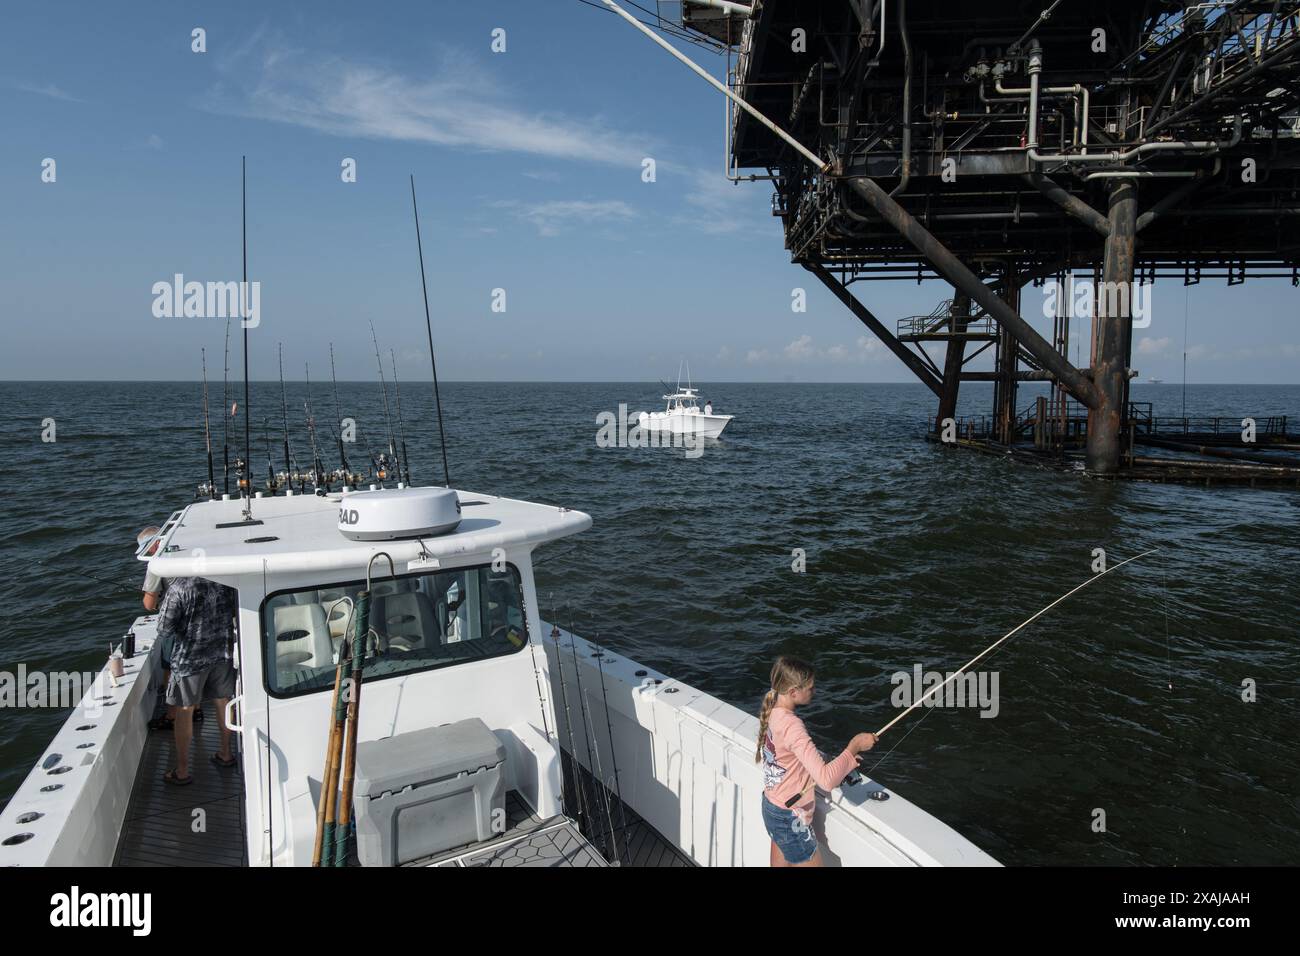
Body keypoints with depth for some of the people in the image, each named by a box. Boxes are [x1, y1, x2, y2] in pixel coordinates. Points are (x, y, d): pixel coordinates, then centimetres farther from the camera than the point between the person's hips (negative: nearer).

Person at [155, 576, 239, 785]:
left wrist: (163, 634, 5)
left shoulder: (179, 586, -22)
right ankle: (225, 753, 37)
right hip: (223, 652, 4)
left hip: (189, 657, -4)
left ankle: (182, 771, 18)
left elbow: (165, 628, -17)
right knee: (222, 702, 21)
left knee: (184, 711, 9)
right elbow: (239, 613, 2)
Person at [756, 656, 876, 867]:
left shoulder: (771, 713, -2)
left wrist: (842, 761, 3)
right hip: (789, 819, -9)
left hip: (772, 808, 9)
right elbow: (826, 780, -35)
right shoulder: (791, 725, -30)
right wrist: (854, 746, -23)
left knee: (781, 863, 22)